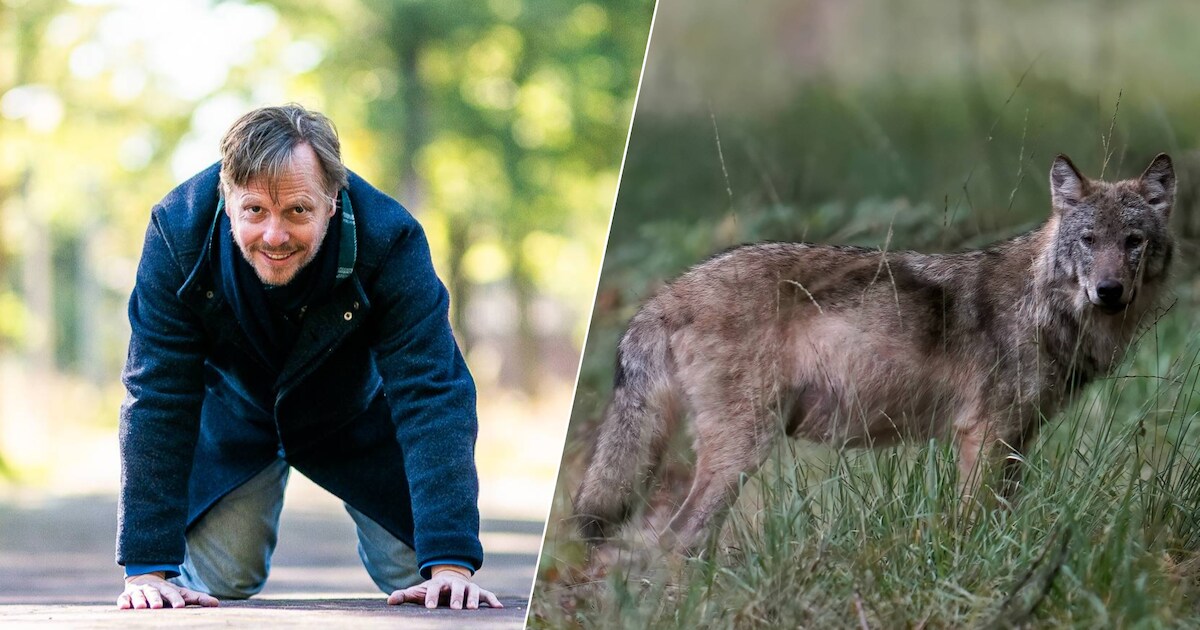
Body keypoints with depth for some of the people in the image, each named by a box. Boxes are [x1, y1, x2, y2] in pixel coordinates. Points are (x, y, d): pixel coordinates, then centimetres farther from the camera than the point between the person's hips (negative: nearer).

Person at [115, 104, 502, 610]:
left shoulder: (389, 242, -36)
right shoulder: (177, 233, -33)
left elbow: (431, 396, -37)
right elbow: (156, 401, -30)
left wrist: (450, 563, -46)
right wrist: (148, 567, -35)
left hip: (357, 412, 0)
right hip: (234, 411, 0)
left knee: (415, 572, -6)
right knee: (217, 581, -7)